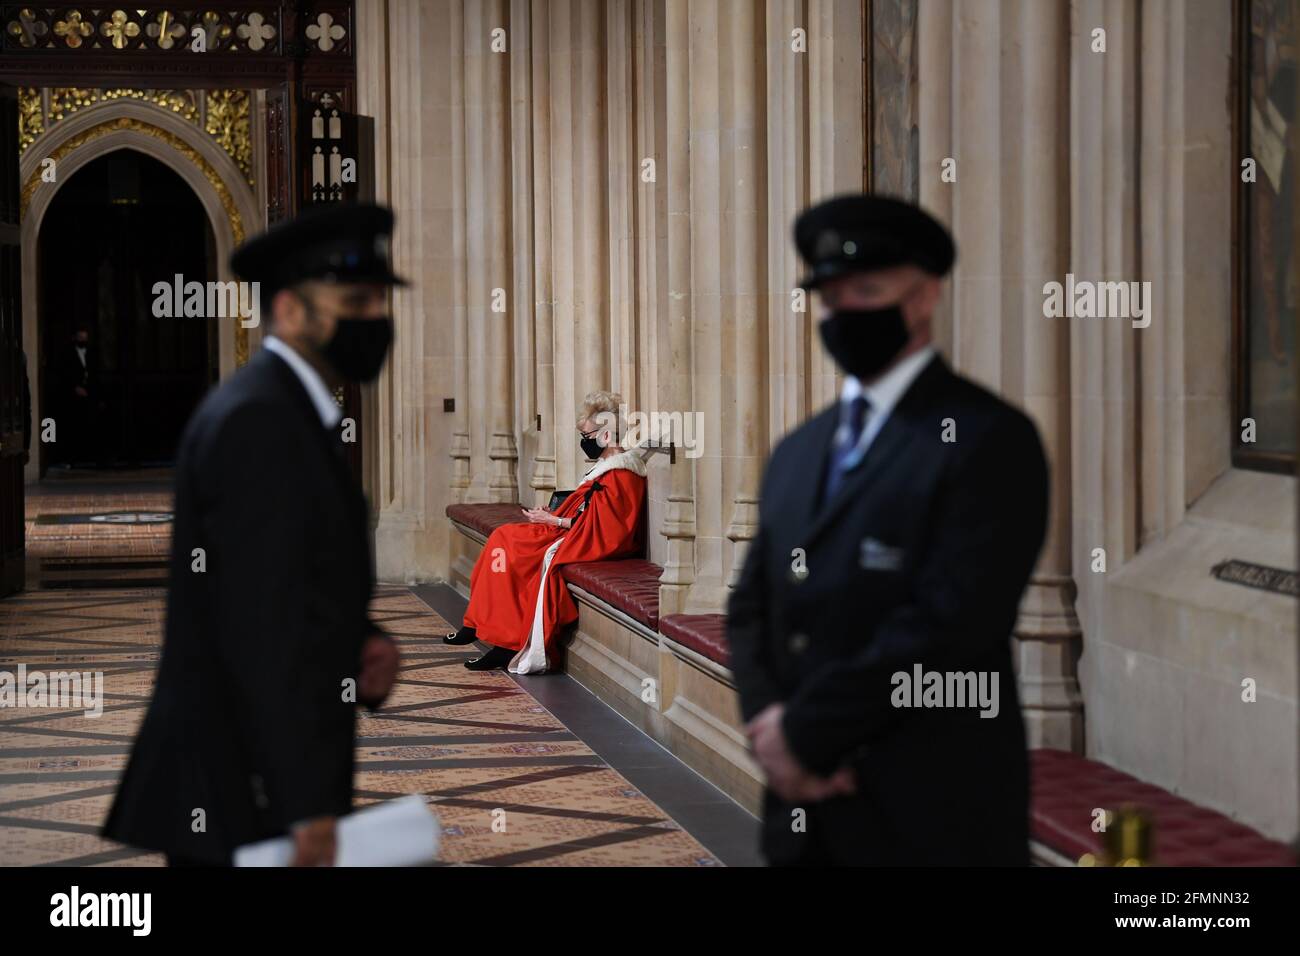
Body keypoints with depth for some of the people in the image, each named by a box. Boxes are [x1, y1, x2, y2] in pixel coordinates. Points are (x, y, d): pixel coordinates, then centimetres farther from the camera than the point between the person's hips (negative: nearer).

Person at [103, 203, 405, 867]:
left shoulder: (292, 413, 16)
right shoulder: (257, 420, -16)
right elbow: (263, 630, -22)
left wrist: (364, 645, 1)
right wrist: (308, 806, -24)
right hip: (243, 795, -10)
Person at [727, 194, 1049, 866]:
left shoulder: (990, 439, -8)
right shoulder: (798, 452, 15)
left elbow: (949, 623, -17)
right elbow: (751, 607, 13)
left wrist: (807, 729, -13)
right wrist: (769, 722, -6)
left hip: (934, 818, -6)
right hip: (804, 816, 6)